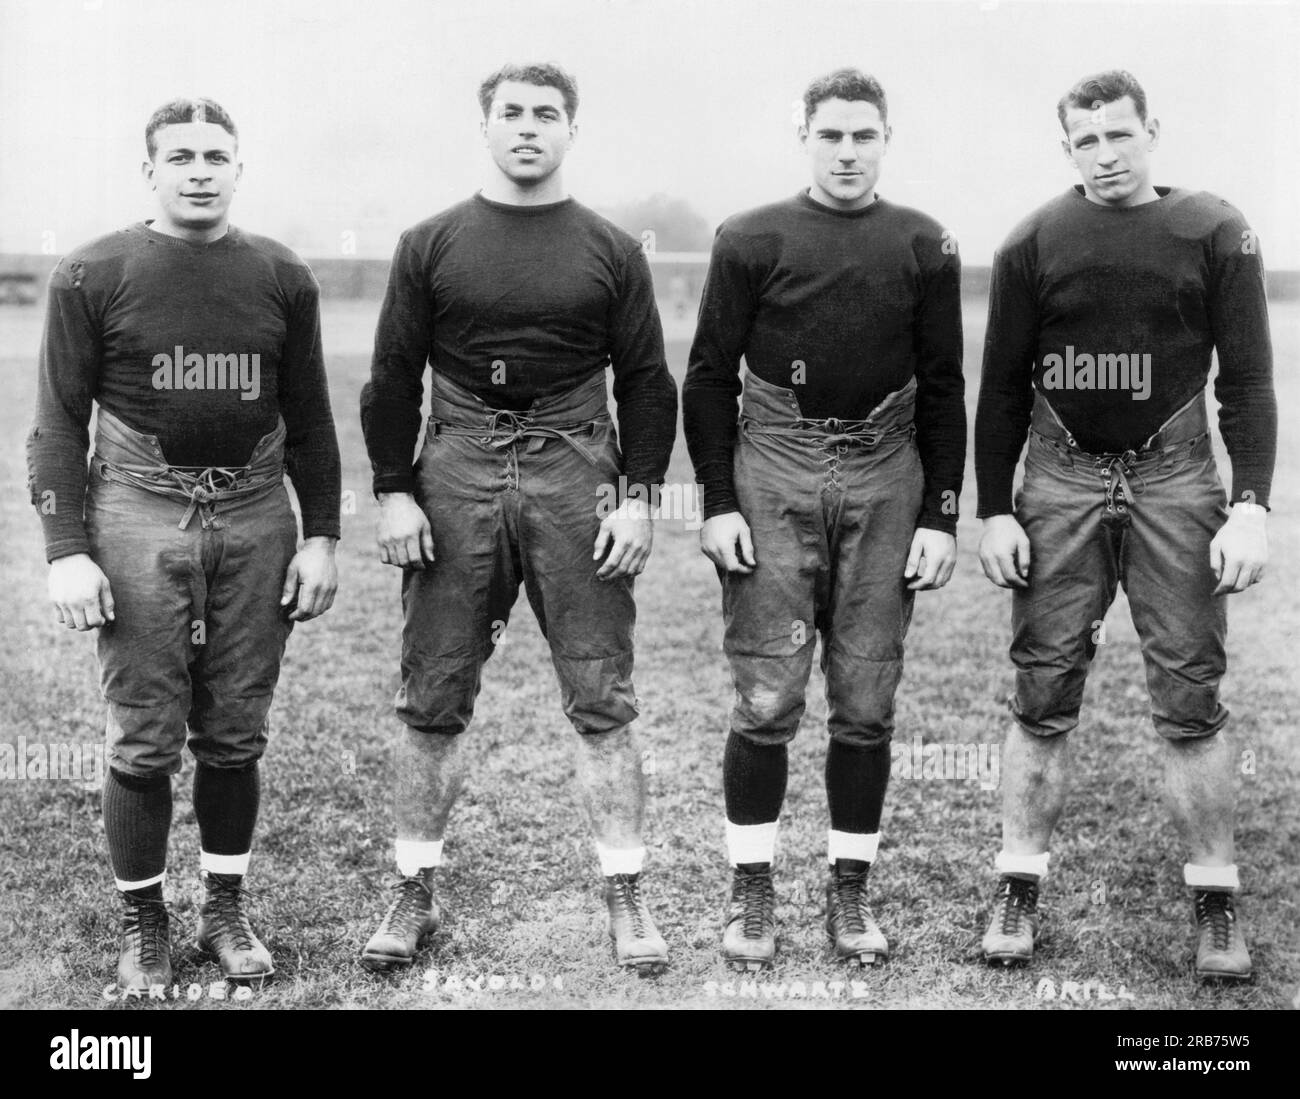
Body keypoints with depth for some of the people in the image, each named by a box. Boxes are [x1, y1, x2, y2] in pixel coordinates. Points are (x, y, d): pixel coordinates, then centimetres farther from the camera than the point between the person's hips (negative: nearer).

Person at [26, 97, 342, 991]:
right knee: (145, 740, 1)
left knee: (236, 734, 7)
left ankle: (227, 909, 22)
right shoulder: (92, 277, 1)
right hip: (138, 514, -2)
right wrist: (66, 550, -7)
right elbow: (59, 422, 1)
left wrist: (322, 536, 7)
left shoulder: (282, 279, 8)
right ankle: (144, 924, 16)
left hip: (254, 514, 2)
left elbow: (309, 421, 13)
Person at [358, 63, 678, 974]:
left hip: (574, 473, -1)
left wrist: (640, 495, -2)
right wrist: (394, 491, 0)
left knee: (601, 699, 0)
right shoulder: (431, 246, 8)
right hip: (457, 478, 1)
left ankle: (627, 897, 11)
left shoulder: (611, 252, 7)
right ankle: (415, 894, 17)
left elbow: (646, 381, 7)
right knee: (434, 698, 4)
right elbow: (393, 377, 8)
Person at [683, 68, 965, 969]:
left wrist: (941, 515, 2)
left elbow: (943, 389, 9)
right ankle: (753, 894, 10)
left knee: (867, 703, 5)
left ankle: (851, 893, 17)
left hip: (885, 485, 2)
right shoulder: (752, 241, 4)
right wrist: (718, 501, -4)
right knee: (767, 699, -2)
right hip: (774, 478, -1)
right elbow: (709, 376, 4)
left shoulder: (925, 247, 8)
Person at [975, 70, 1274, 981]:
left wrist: (1250, 507, -9)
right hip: (1060, 482, 1)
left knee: (1190, 700, 2)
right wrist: (994, 512, 2)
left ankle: (1216, 903, 12)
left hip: (1173, 480, -1)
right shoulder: (1035, 244, 4)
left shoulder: (1214, 233, 1)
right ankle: (1020, 889, 13)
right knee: (1044, 698, 3)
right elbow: (1002, 388, 7)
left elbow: (1247, 381, 0)